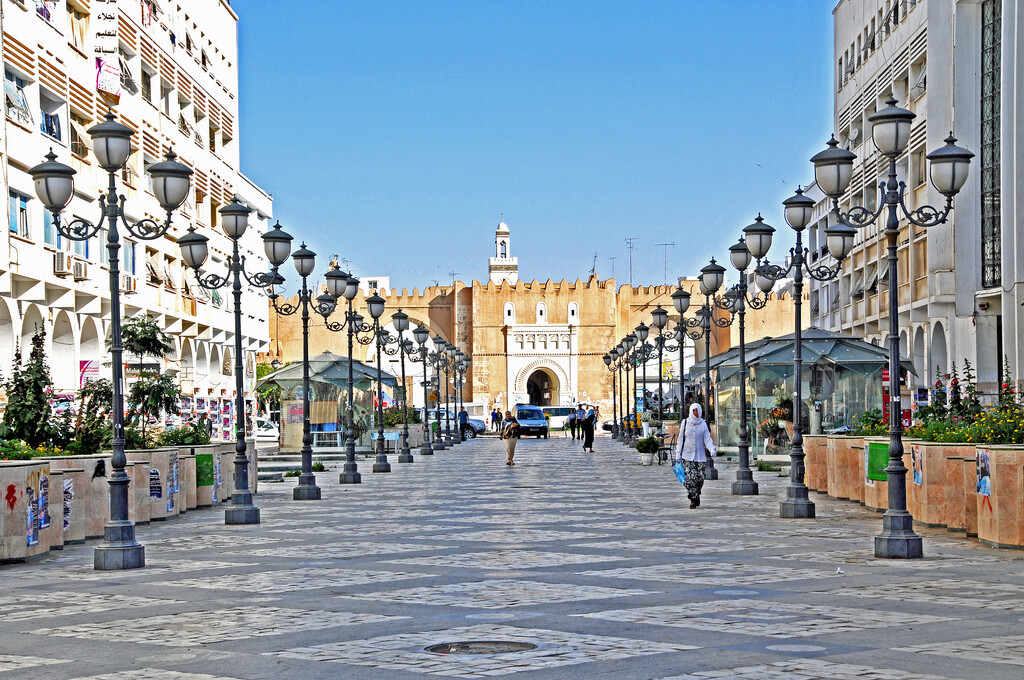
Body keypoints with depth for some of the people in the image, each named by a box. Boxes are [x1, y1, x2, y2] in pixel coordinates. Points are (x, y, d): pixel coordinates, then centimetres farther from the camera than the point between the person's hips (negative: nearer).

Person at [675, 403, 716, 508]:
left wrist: (712, 449, -21)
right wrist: (678, 455, 2)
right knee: (690, 477, -12)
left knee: (700, 478, 0)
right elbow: (680, 439, 5)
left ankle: (697, 494, 27)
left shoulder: (703, 424, 3)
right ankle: (693, 500, -3)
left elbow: (707, 439, -3)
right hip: (687, 456, -1)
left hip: (700, 456, 1)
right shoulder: (685, 423, 2)